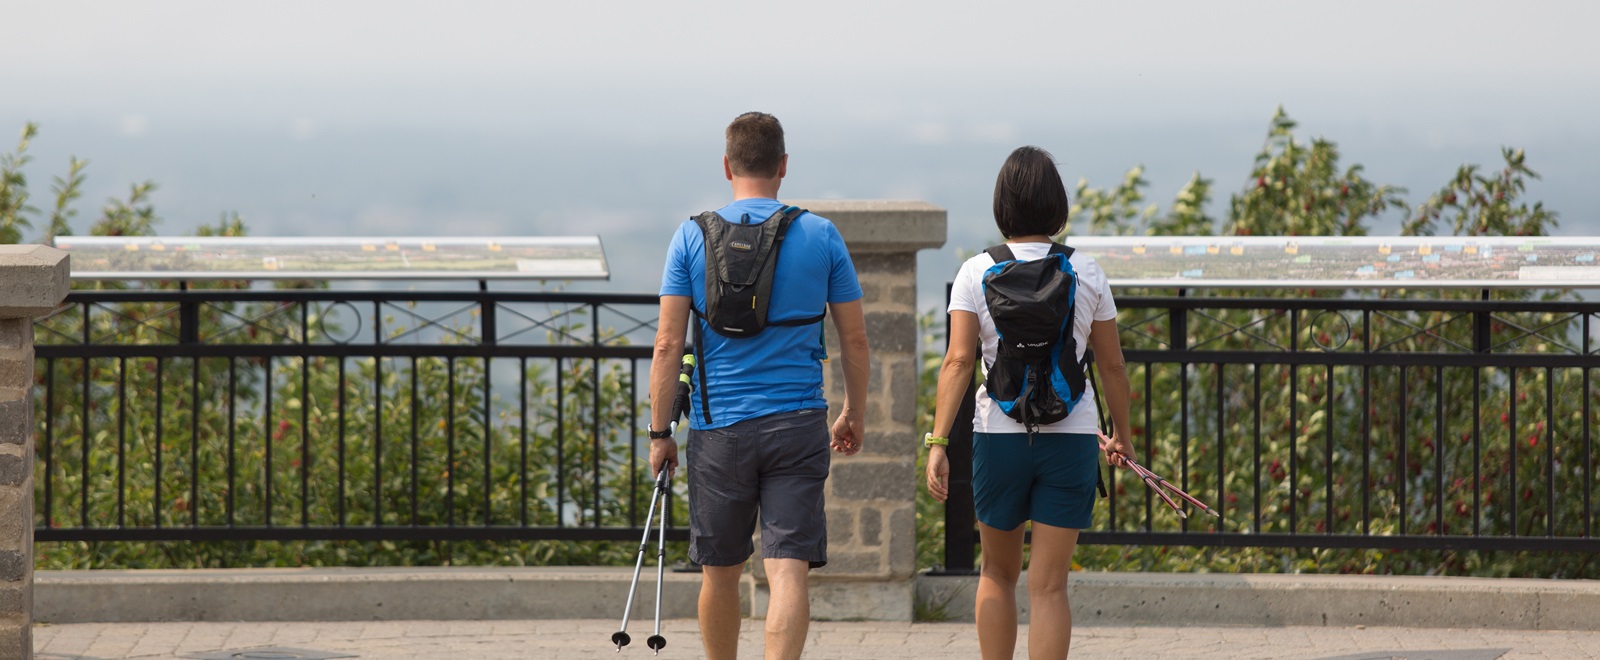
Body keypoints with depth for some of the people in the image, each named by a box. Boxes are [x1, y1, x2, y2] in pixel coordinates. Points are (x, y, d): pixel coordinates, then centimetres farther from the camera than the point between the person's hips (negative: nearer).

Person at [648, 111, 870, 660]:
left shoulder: (692, 237, 0)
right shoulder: (820, 236, 1)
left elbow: (668, 344, -4)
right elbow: (854, 338, 6)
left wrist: (659, 433, 2)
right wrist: (855, 413, 21)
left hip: (718, 428, 1)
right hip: (798, 427, -1)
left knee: (720, 573, 16)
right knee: (789, 574, -7)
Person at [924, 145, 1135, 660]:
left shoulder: (977, 273, -2)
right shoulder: (1086, 273, 2)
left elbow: (958, 361, -10)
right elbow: (1112, 366, 7)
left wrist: (937, 443, -11)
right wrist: (1121, 435, 21)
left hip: (999, 437, 0)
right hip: (1071, 438, 0)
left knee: (998, 574, 19)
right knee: (1049, 587, 0)